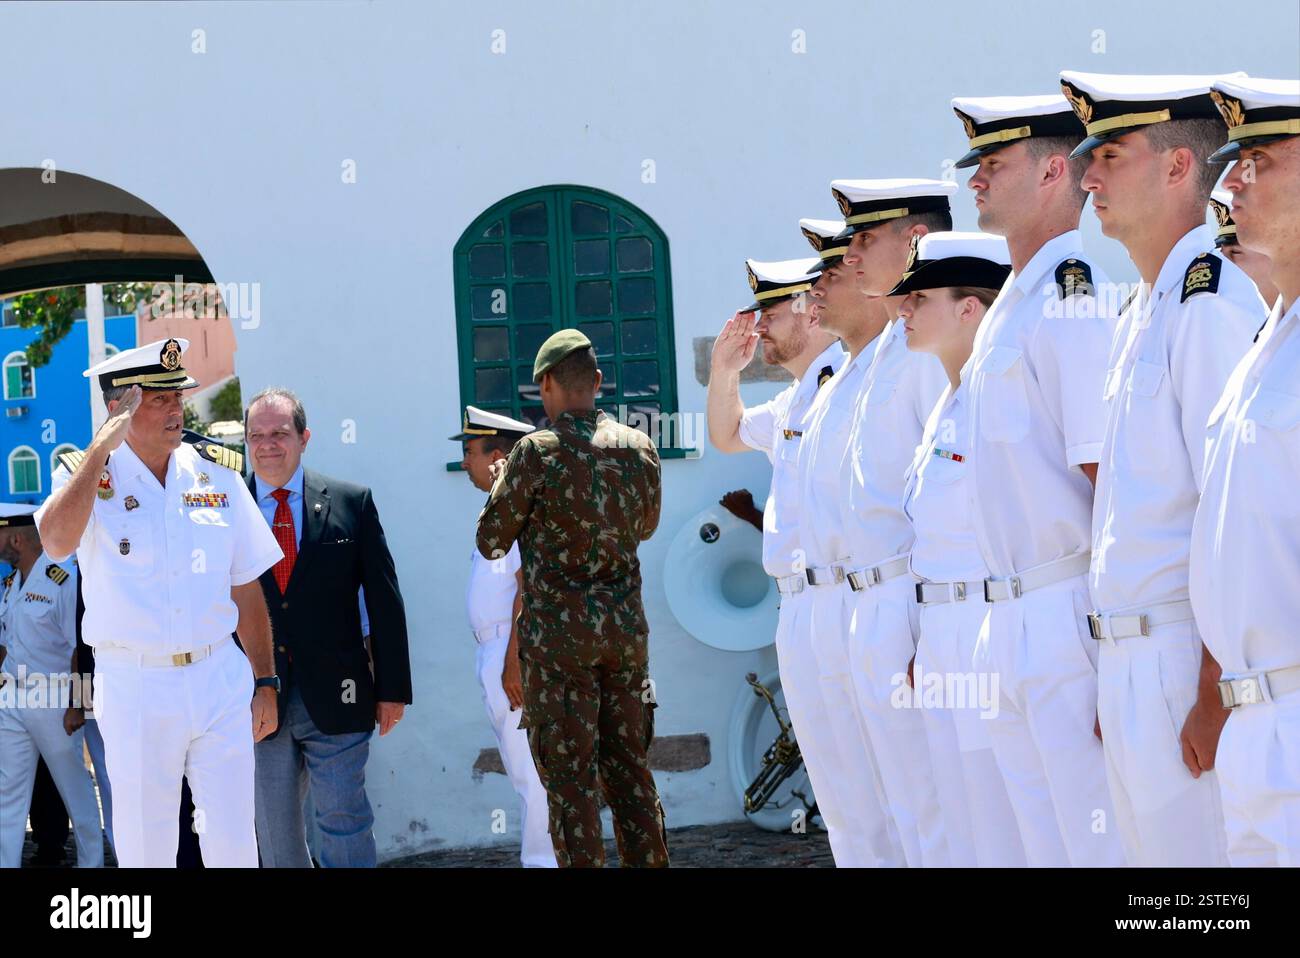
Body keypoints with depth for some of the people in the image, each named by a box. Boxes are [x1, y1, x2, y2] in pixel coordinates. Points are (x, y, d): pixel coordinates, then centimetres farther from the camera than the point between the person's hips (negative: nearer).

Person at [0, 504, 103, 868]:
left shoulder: (63, 578, -13)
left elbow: (81, 648, -14)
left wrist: (74, 708, -15)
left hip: (53, 701, -7)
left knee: (74, 787, 7)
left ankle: (91, 862, 19)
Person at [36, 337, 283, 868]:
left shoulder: (216, 473, 7)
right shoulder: (86, 475, -2)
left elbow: (246, 586, 11)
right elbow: (56, 543, -25)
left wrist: (264, 681, 8)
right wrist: (102, 446, -21)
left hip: (220, 680, 2)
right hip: (133, 688, -2)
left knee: (233, 840, 5)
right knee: (143, 843, 6)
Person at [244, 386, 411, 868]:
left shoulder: (351, 502, 2)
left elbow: (384, 600, 4)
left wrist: (392, 687, 1)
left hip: (335, 698, -1)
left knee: (343, 820, -1)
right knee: (274, 832, 8)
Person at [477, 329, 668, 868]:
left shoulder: (537, 452, -11)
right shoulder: (640, 448, 3)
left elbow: (491, 542, -1)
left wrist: (501, 483, 17)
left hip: (559, 633, -4)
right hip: (626, 627, 4)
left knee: (570, 776, -1)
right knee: (630, 768, 11)